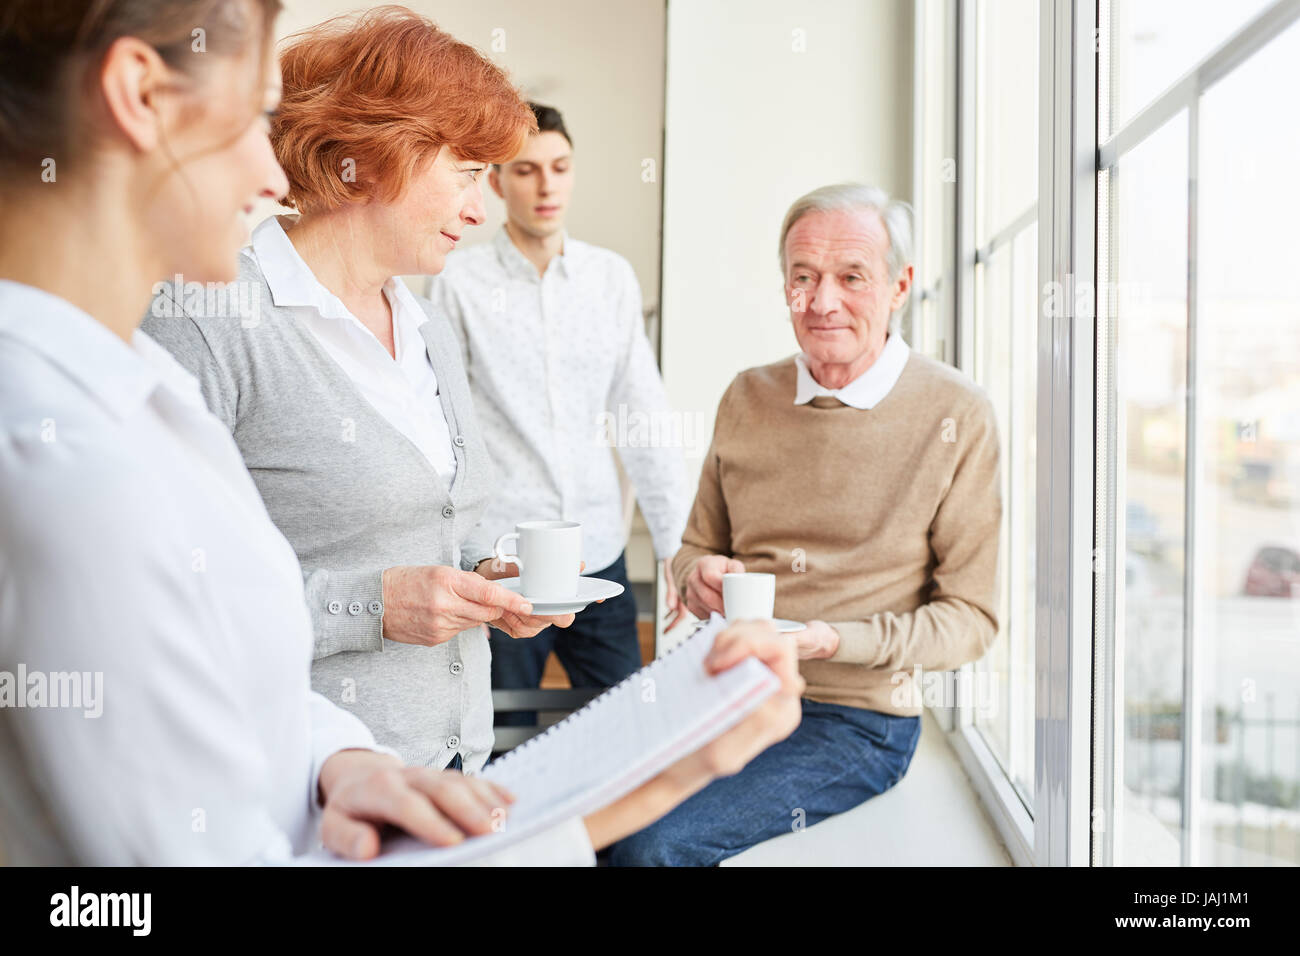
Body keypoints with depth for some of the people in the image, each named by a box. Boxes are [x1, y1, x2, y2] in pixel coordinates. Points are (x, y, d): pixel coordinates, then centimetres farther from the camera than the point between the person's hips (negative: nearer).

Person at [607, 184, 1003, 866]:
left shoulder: (955, 416, -7)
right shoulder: (746, 398, 7)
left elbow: (971, 618, -5)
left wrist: (835, 641, -20)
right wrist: (700, 573, -7)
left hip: (857, 716, -4)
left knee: (655, 842, -23)